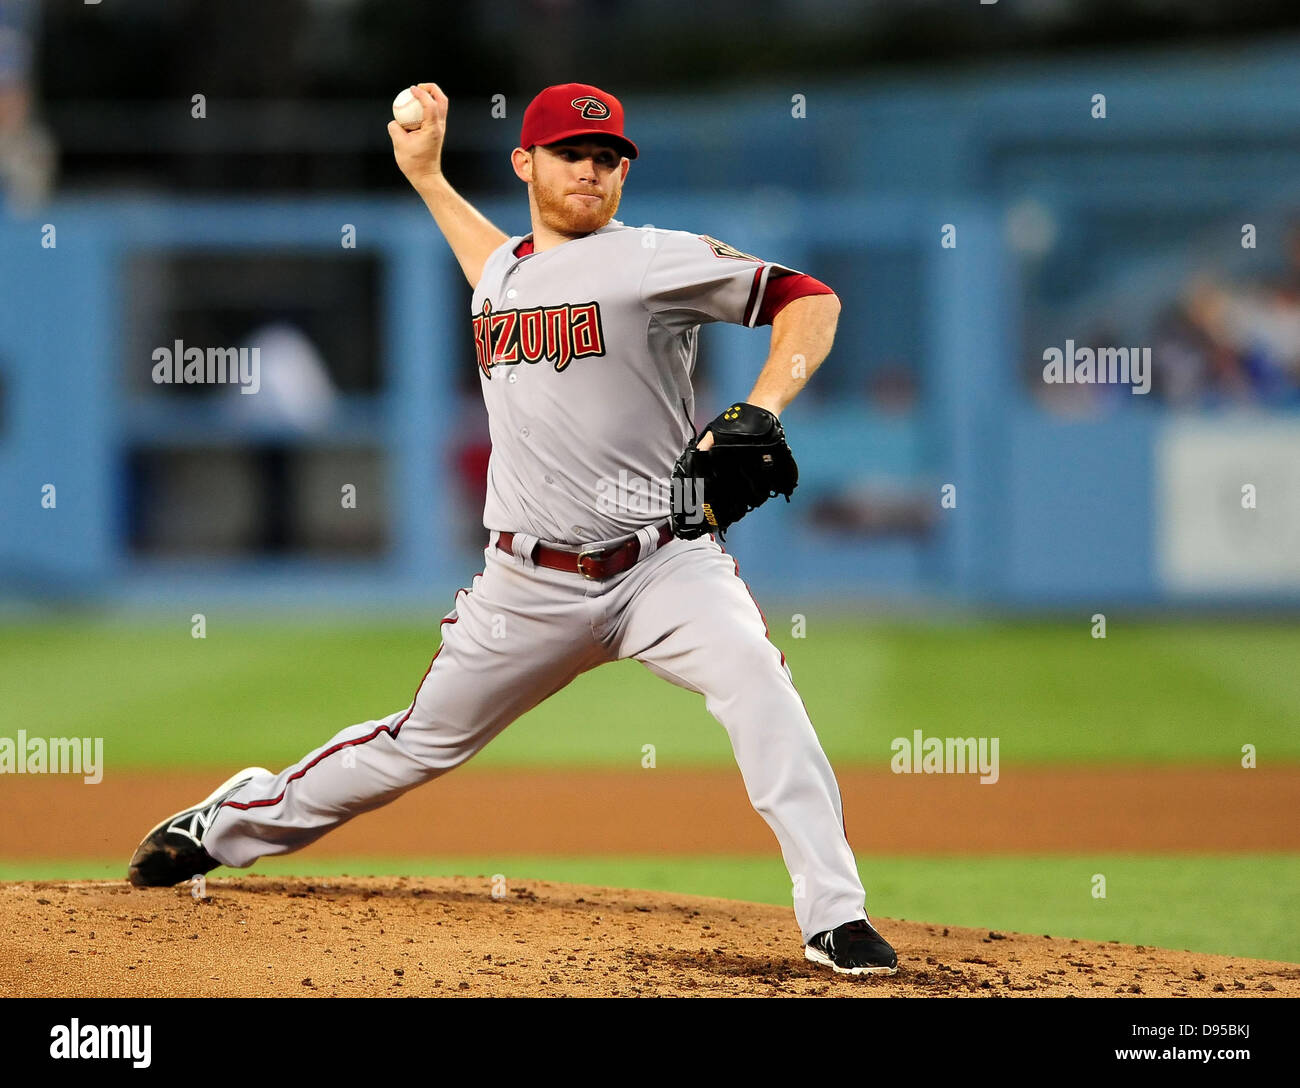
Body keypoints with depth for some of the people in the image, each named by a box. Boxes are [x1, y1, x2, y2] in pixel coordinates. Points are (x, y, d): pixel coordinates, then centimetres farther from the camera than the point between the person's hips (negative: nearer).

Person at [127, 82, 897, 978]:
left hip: (662, 563, -4)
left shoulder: (657, 258, -5)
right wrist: (425, 175, 40)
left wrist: (755, 417, -22)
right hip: (531, 584, 4)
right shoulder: (503, 269, 14)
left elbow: (809, 300, -9)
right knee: (423, 742, 12)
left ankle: (835, 918, -30)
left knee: (755, 678, -31)